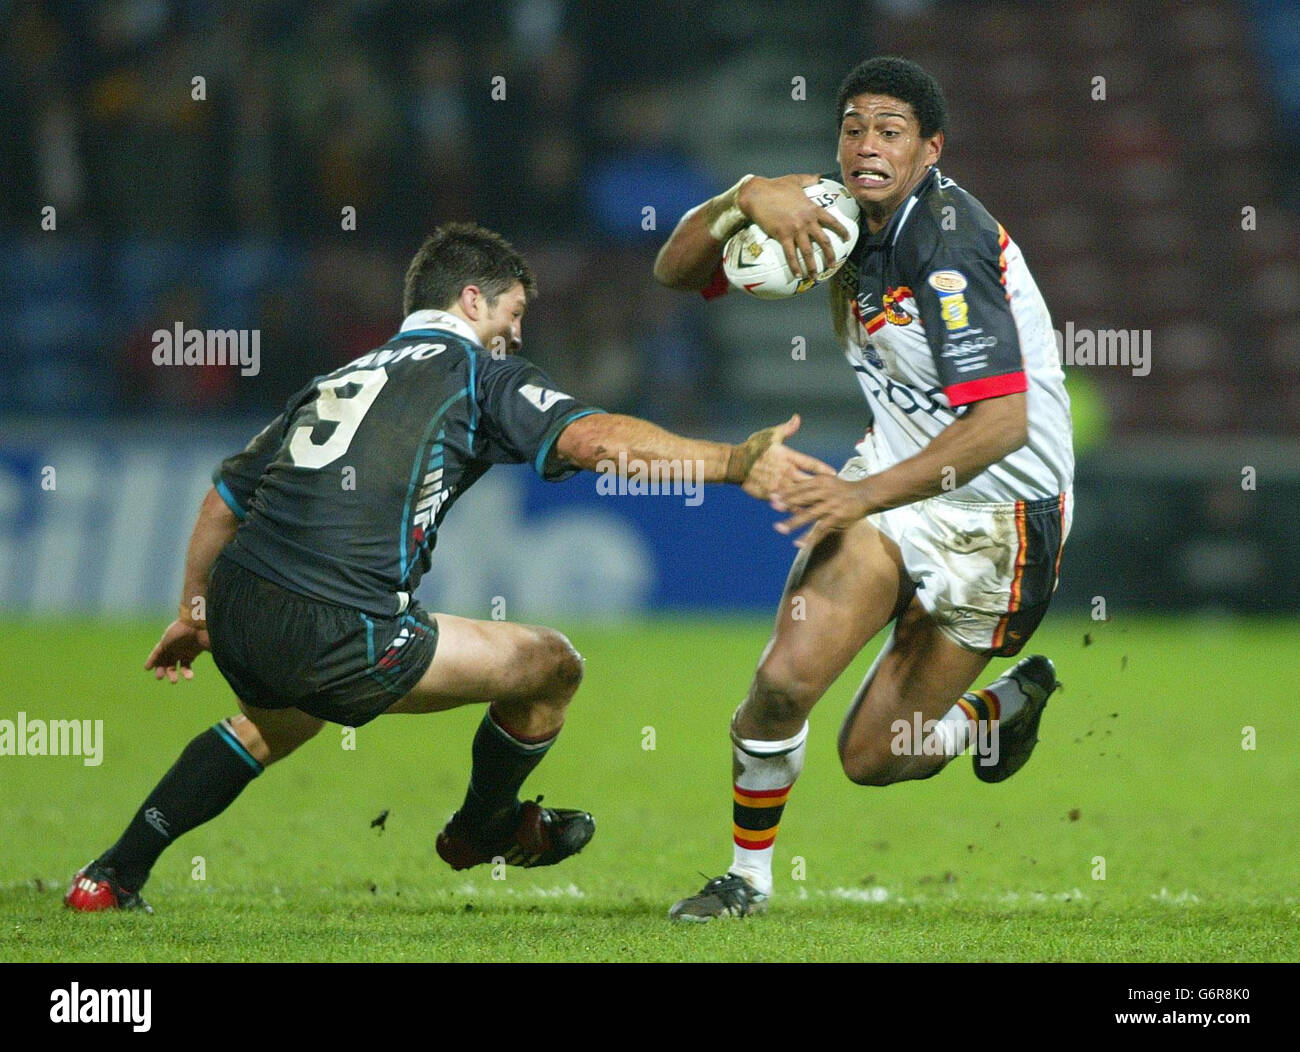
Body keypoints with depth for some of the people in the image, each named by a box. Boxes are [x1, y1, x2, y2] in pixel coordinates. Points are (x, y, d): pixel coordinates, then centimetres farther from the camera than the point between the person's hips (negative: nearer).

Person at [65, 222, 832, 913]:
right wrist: (735, 463, -17)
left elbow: (226, 495, 29)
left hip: (236, 607, 8)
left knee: (276, 723, 41)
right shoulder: (478, 372, 5)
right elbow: (593, 437, -12)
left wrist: (194, 614, 41)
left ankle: (112, 878, 38)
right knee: (552, 666, 10)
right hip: (337, 638, -8)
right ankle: (482, 832, 35)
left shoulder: (339, 380, 24)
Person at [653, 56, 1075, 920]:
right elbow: (676, 271, 2)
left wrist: (865, 496, -31)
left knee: (872, 758, -6)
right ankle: (748, 878, 8)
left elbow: (1002, 423, -28)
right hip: (896, 478, 6)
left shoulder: (949, 241, -23)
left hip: (997, 515, -6)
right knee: (786, 678, -14)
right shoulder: (838, 217, 0)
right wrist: (747, 196, -18)